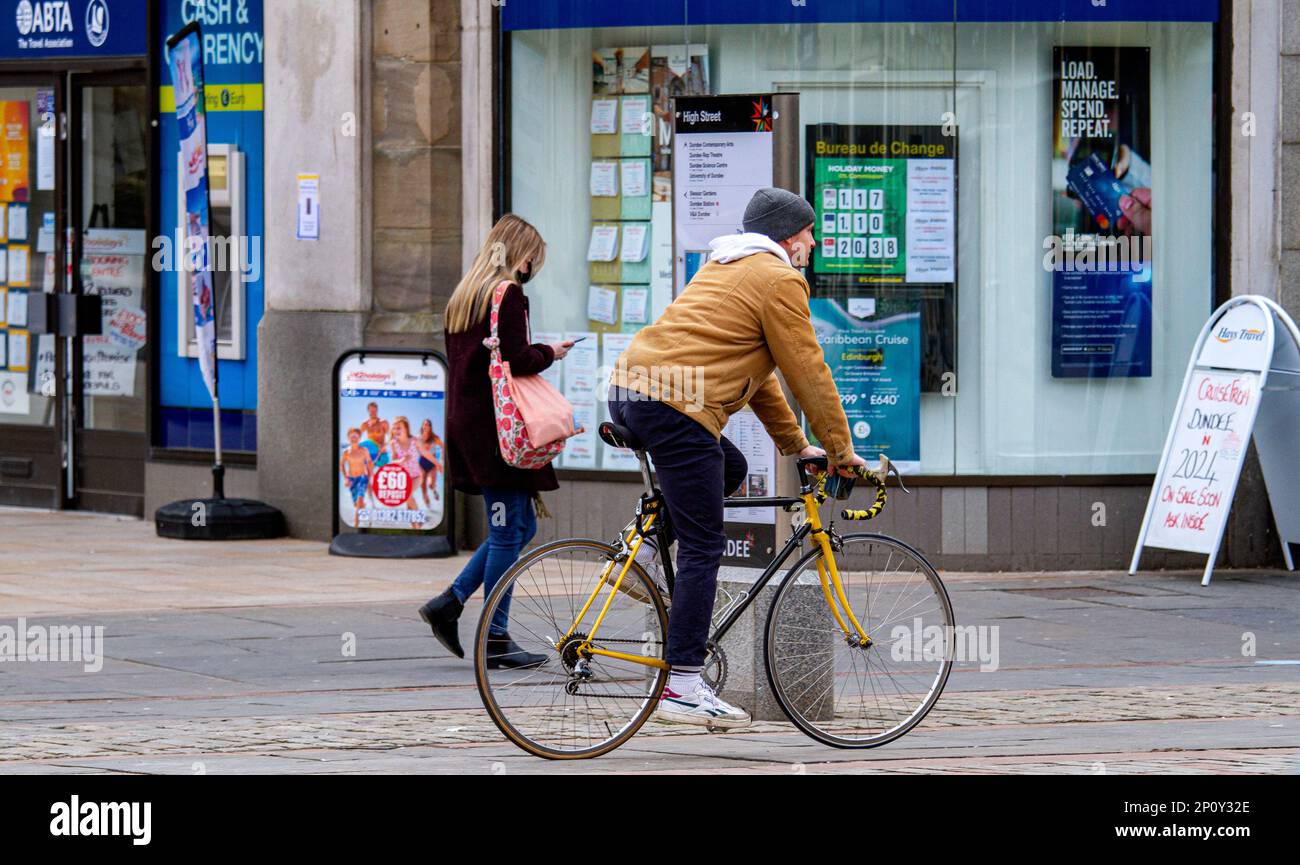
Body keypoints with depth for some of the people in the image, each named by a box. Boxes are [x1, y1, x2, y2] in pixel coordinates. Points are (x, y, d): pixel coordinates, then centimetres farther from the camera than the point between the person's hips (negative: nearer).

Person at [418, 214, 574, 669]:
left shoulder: (463, 297, 17)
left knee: (518, 526, 15)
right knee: (509, 530, -4)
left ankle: (448, 605, 11)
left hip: (466, 422, 9)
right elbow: (516, 359, -21)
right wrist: (548, 353, -2)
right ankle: (495, 638, -2)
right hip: (497, 425, -9)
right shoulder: (508, 294, -11)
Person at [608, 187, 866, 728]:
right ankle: (683, 686, -7)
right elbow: (807, 372, 0)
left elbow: (755, 369, 33)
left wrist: (793, 442, 34)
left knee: (730, 469, 28)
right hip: (675, 406, -9)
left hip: (627, 391, 9)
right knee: (703, 548, -5)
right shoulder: (779, 280, -1)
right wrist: (840, 450, 9)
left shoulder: (726, 267, 29)